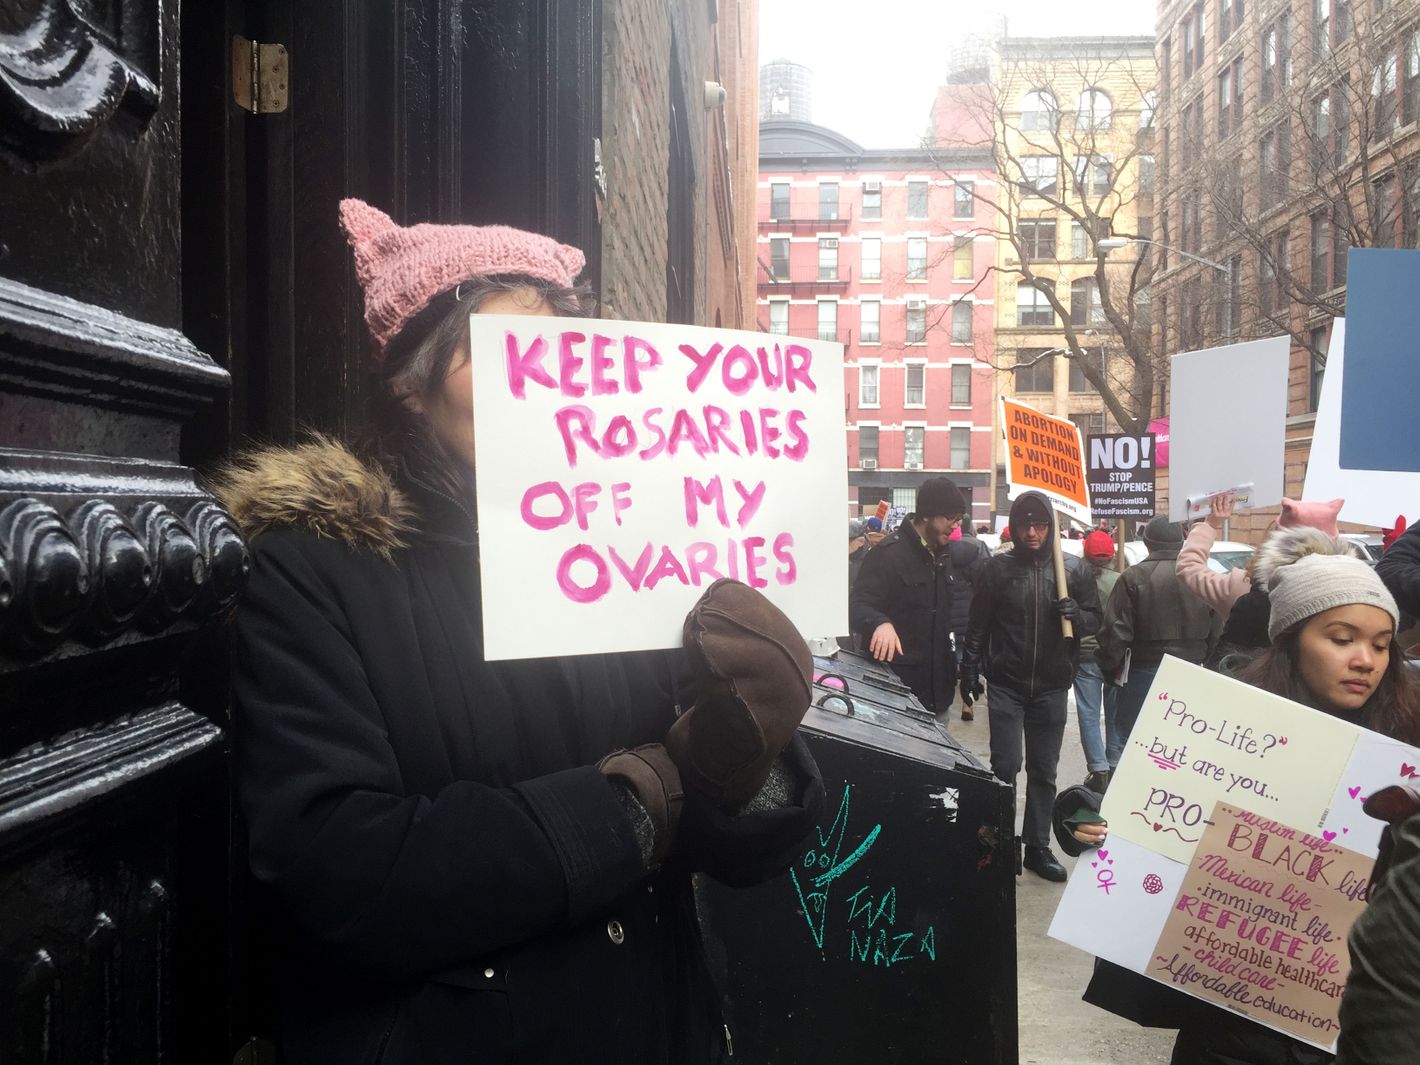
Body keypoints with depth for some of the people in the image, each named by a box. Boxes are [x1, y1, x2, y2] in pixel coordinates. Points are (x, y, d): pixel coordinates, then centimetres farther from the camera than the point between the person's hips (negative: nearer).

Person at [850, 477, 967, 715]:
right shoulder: (888, 553, -15)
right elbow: (857, 606, -22)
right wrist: (880, 623, -43)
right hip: (897, 683, -8)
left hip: (936, 683, 8)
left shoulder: (942, 554, 13)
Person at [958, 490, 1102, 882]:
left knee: (1044, 771, 9)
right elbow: (978, 626, 3)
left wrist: (1076, 613, -16)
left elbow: (1094, 619, 6)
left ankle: (1037, 846, 20)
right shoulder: (997, 569, -1)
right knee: (1005, 766, -2)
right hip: (1006, 684, -2)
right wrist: (970, 671, -1)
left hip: (1051, 686, 2)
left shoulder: (1073, 569, 2)